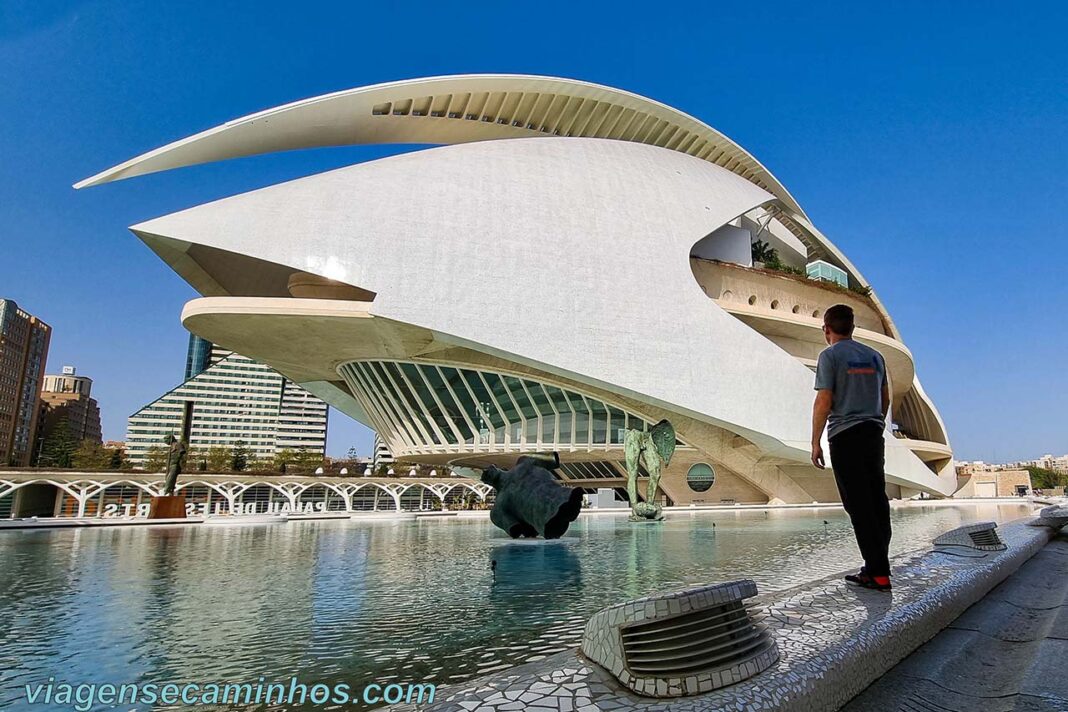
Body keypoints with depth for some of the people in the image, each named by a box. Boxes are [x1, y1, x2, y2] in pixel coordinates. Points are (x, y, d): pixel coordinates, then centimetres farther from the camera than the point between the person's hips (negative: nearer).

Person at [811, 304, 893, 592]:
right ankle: (877, 566, 14)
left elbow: (824, 402, -12)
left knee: (858, 505, -5)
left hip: (845, 436, -7)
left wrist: (815, 442, -8)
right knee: (877, 501, 9)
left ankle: (878, 573, -4)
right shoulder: (874, 355, 14)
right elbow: (885, 399, 19)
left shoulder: (830, 355, -6)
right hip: (874, 433, 7)